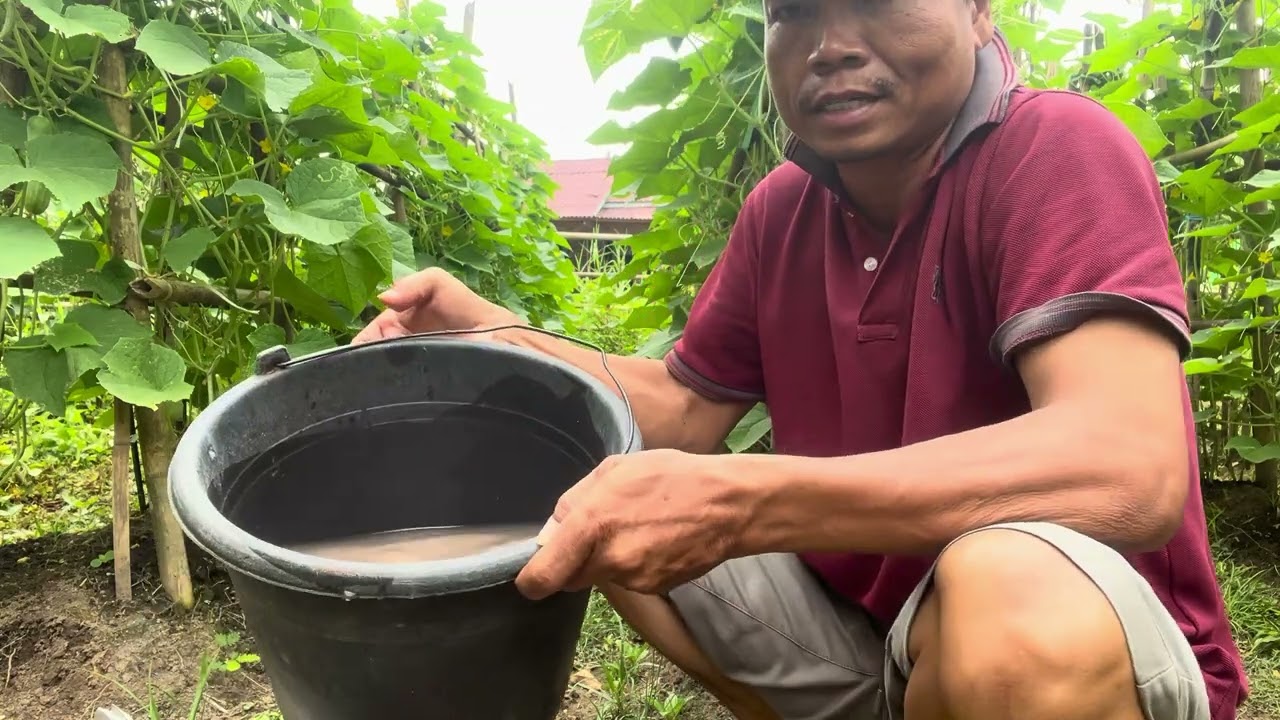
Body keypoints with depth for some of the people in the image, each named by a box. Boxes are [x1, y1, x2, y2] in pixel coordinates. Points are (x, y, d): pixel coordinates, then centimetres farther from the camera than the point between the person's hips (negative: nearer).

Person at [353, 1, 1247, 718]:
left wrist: (737, 503, -41)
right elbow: (686, 406, 9)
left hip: (1090, 642, -6)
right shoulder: (780, 209, 0)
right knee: (573, 490, 1)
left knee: (1016, 594, -40)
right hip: (850, 612, 6)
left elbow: (1129, 468, -32)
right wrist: (491, 335, -6)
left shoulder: (1057, 149, -18)